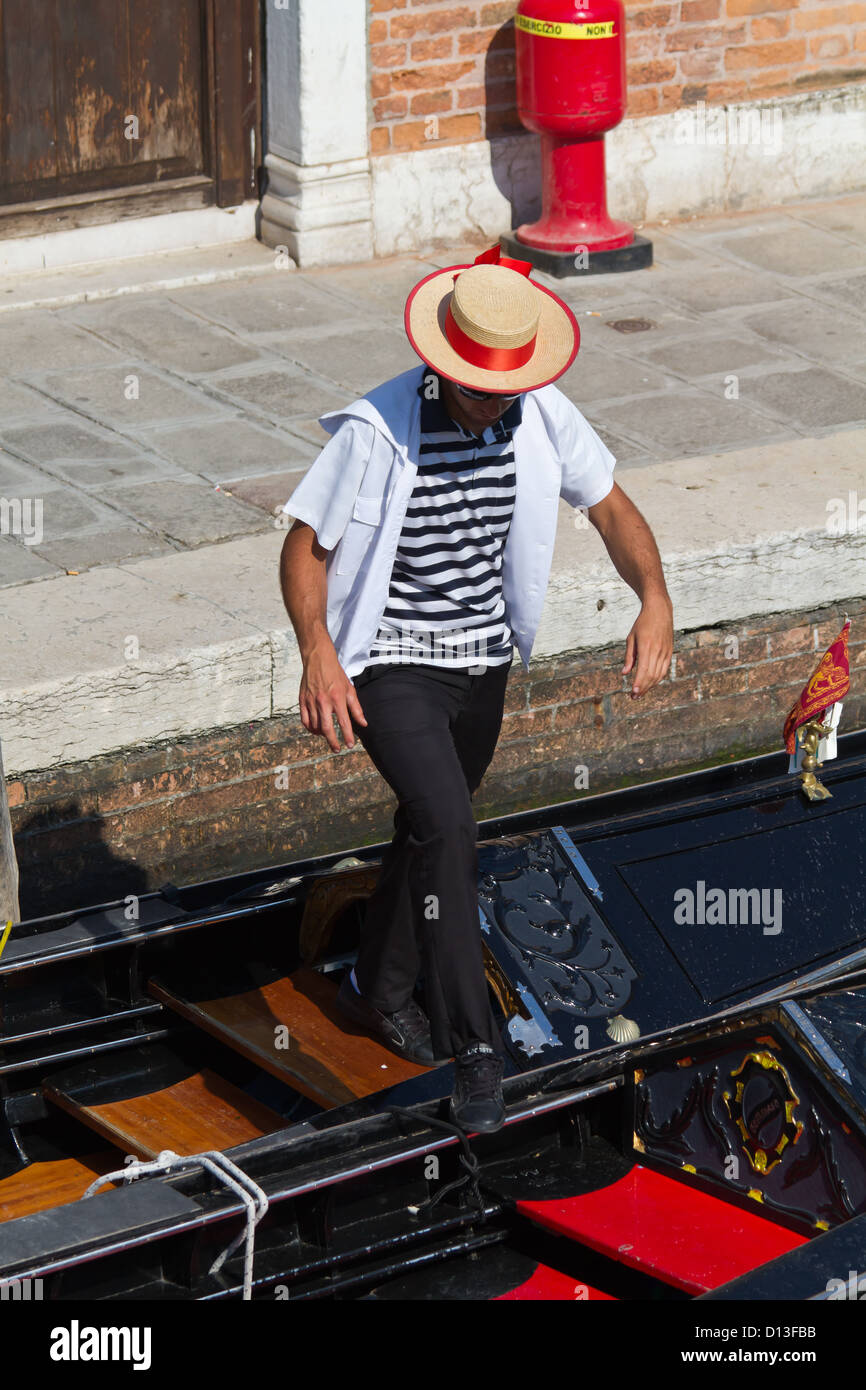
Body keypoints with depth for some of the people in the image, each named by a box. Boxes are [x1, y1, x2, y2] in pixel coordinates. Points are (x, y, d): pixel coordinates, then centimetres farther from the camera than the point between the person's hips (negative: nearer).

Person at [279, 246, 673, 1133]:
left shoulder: (541, 417, -9)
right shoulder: (376, 431, -22)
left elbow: (610, 505, 2)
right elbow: (305, 544, -14)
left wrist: (654, 600, -16)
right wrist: (318, 653, -28)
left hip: (483, 662, 6)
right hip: (390, 667, -6)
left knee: (432, 828, 20)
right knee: (448, 828, -22)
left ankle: (380, 988, 45)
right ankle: (473, 1048, -16)